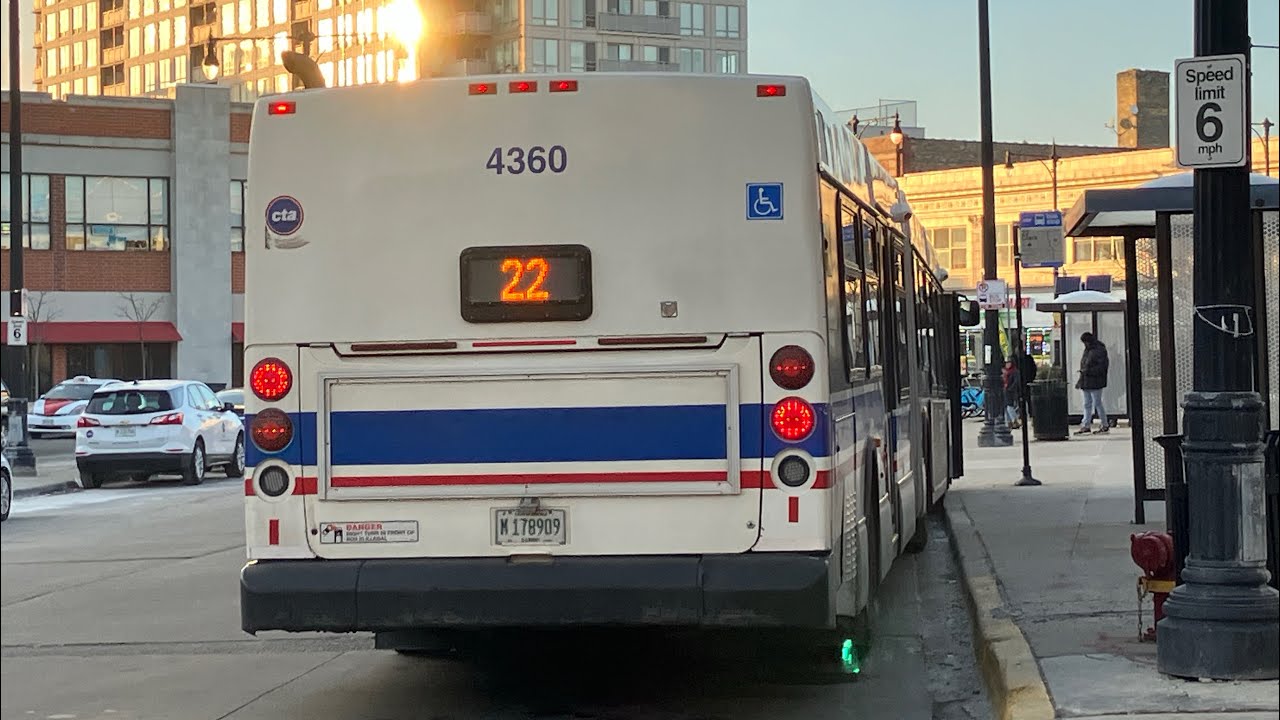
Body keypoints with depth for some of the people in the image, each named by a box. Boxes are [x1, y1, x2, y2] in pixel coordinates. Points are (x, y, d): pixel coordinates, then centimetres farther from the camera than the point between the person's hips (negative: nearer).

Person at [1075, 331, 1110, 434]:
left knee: (1097, 403, -4)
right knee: (1087, 404, 9)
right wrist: (1080, 381, 18)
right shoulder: (1087, 351, 16)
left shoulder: (1100, 350, -11)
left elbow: (1103, 366, -17)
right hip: (1086, 382, 9)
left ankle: (1105, 426, 5)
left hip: (1095, 382, -9)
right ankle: (1086, 426, 11)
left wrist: (1088, 371, -22)